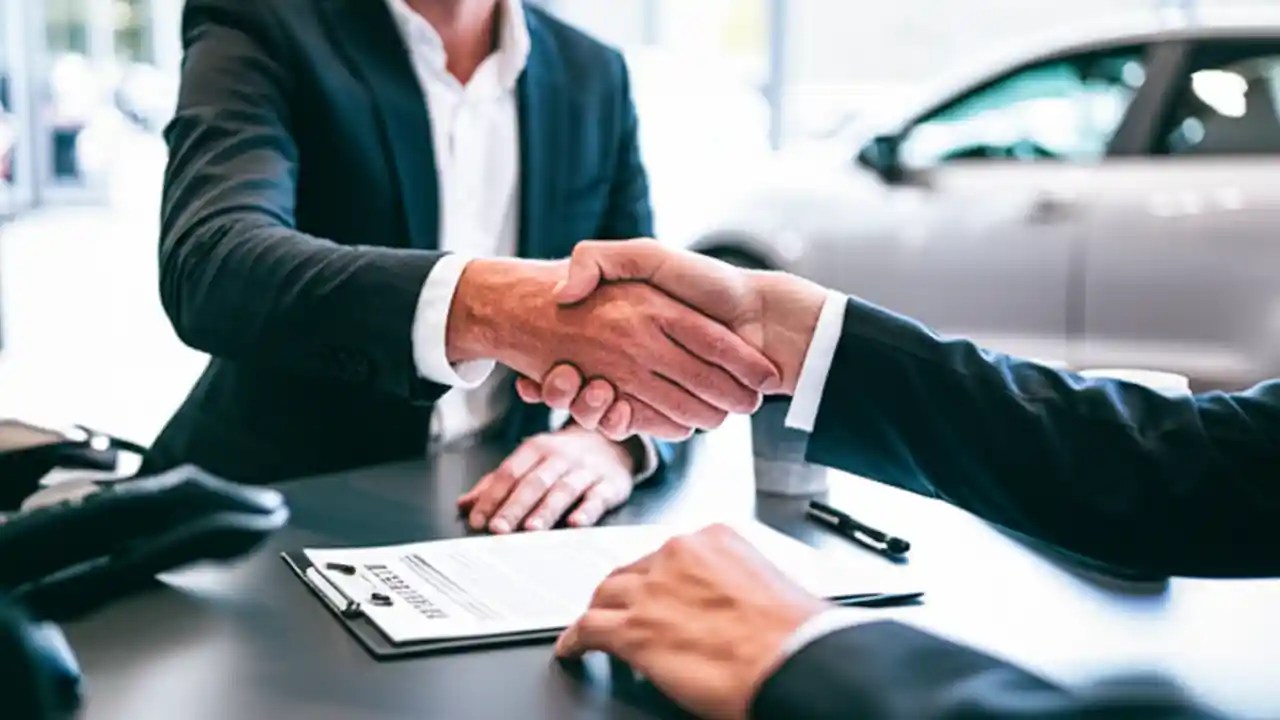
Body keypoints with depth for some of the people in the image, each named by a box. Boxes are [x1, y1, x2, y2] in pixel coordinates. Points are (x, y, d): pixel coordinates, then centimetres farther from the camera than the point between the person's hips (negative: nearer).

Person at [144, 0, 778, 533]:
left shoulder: (593, 79, 5)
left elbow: (651, 314, 4)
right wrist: (482, 308, -42)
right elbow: (210, 268, -26)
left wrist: (612, 439, -18)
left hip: (499, 520, 3)